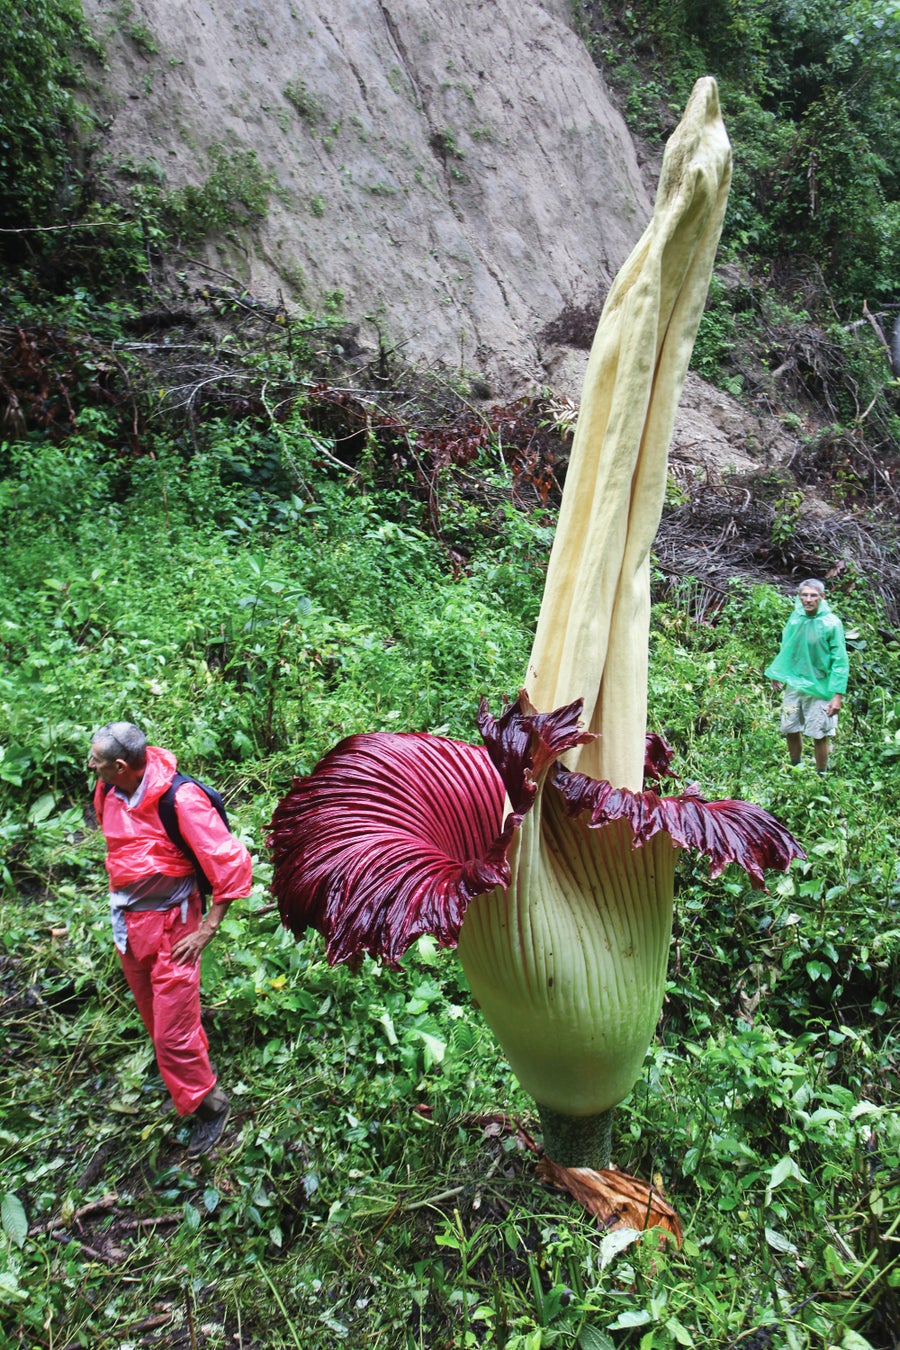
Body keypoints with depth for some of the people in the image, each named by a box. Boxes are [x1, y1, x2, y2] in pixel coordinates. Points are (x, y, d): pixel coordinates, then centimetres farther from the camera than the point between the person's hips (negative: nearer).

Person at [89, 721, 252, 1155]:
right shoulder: (107, 790, -6)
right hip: (125, 920, 7)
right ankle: (191, 1067, 46)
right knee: (154, 1013, 22)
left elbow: (233, 865, -24)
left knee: (173, 1031, 0)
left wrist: (207, 930, -20)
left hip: (169, 923, -7)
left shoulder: (181, 800, -27)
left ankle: (208, 1105, 23)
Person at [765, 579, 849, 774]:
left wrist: (838, 695, -16)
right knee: (790, 730, 13)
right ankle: (795, 771, 34)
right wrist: (778, 672, 17)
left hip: (819, 687, -5)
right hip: (794, 684, 5)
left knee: (820, 735, 3)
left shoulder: (831, 623, -14)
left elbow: (840, 661, -13)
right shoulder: (796, 618, 0)